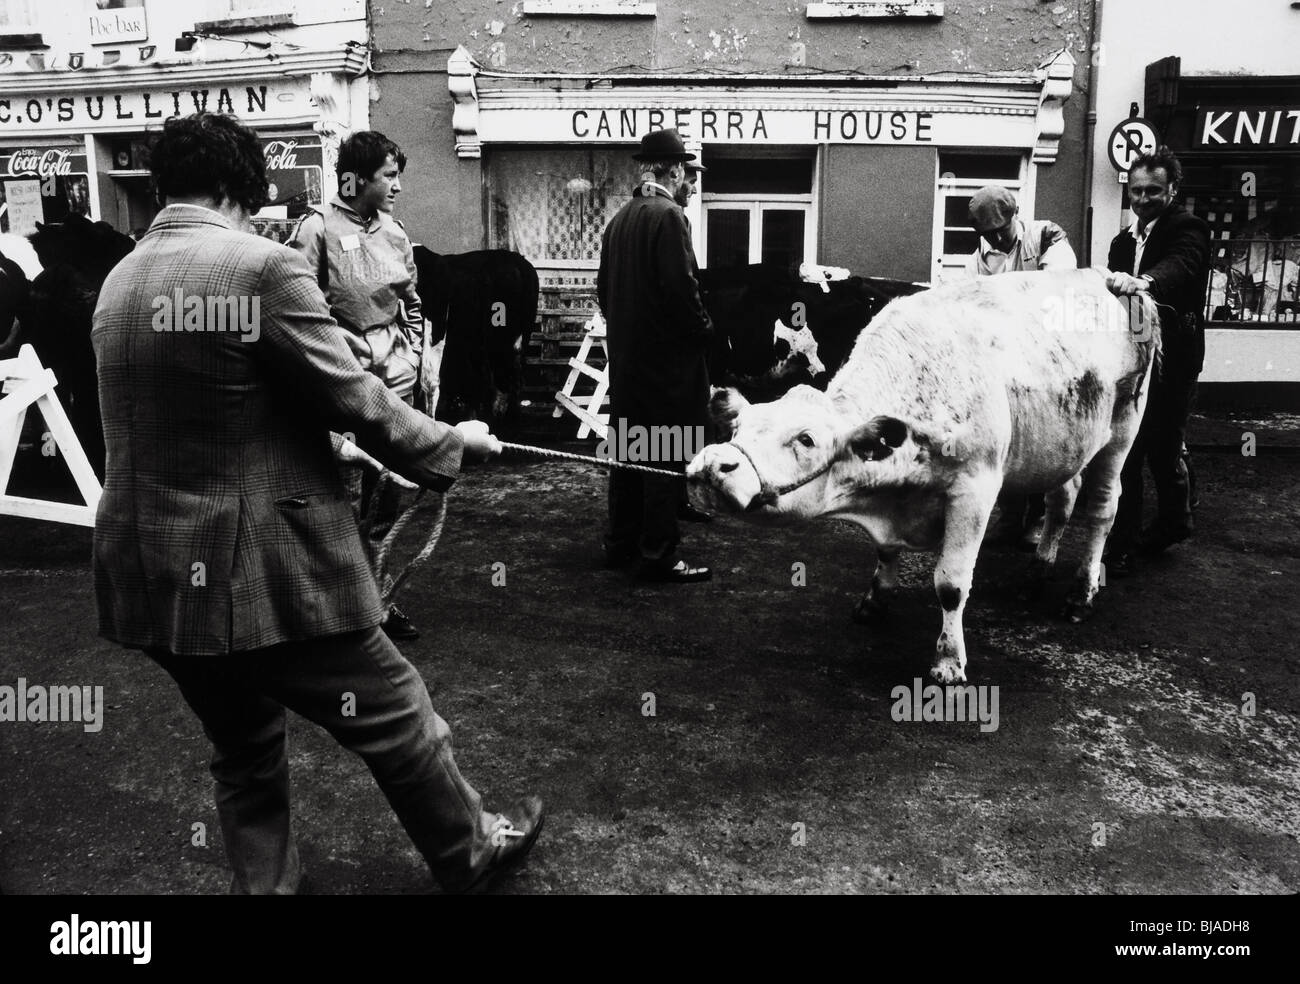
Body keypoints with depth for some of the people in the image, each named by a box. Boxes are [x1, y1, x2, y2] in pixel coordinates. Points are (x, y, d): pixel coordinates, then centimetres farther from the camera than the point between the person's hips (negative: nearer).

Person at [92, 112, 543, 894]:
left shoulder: (120, 281, 10)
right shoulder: (263, 265, -15)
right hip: (264, 567, -7)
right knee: (395, 716, 13)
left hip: (152, 571, 8)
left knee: (245, 754, 22)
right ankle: (469, 852, 33)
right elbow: (350, 396, -14)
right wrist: (449, 442, 2)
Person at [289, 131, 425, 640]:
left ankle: (377, 596, 28)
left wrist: (409, 359, 11)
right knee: (345, 502, -1)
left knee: (388, 497, 13)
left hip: (393, 385, 7)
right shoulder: (317, 227, -9)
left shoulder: (394, 231, 12)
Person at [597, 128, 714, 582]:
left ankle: (620, 543, 23)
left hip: (625, 353, 8)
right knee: (666, 458, -2)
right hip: (666, 355, -8)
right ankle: (658, 556, 2)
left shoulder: (619, 219, 10)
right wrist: (704, 331, -8)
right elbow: (681, 288, -20)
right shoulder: (668, 216, -14)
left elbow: (604, 285, 14)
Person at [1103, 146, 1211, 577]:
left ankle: (1174, 522, 19)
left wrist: (1144, 281, -48)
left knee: (1163, 448, -2)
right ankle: (1122, 543, 18)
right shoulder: (1123, 241, 17)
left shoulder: (1188, 230, -6)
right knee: (1126, 449, 8)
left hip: (1171, 359, -6)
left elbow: (1182, 266, -29)